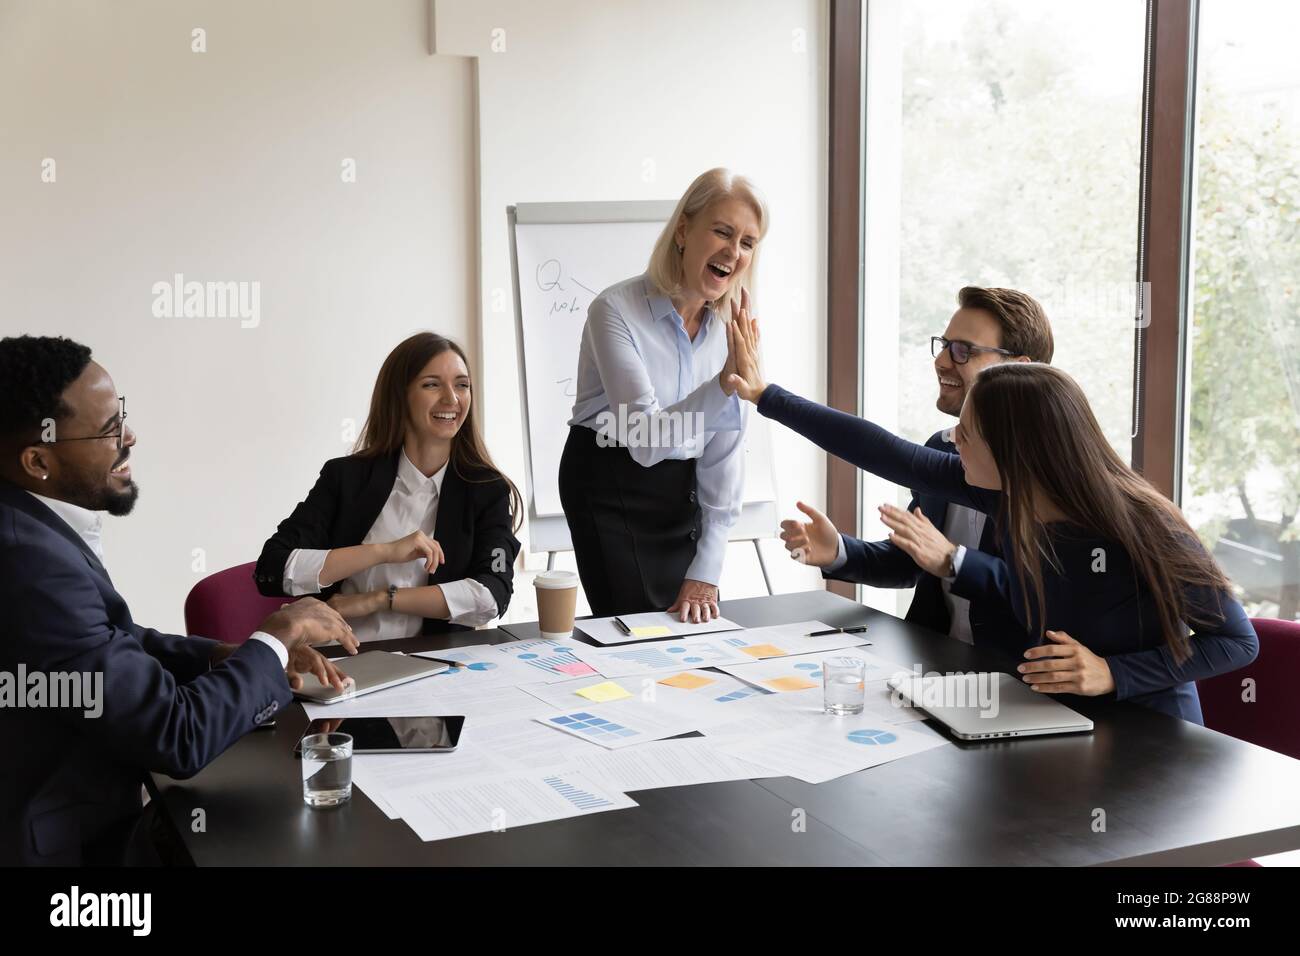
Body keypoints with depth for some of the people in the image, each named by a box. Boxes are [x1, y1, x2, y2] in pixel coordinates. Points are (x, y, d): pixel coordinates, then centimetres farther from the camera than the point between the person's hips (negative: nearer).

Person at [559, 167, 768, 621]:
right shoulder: (616, 310, -20)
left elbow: (724, 454, -3)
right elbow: (645, 441, -27)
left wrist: (706, 572, -6)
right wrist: (726, 382, -42)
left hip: (681, 492, 5)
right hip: (610, 492, -5)